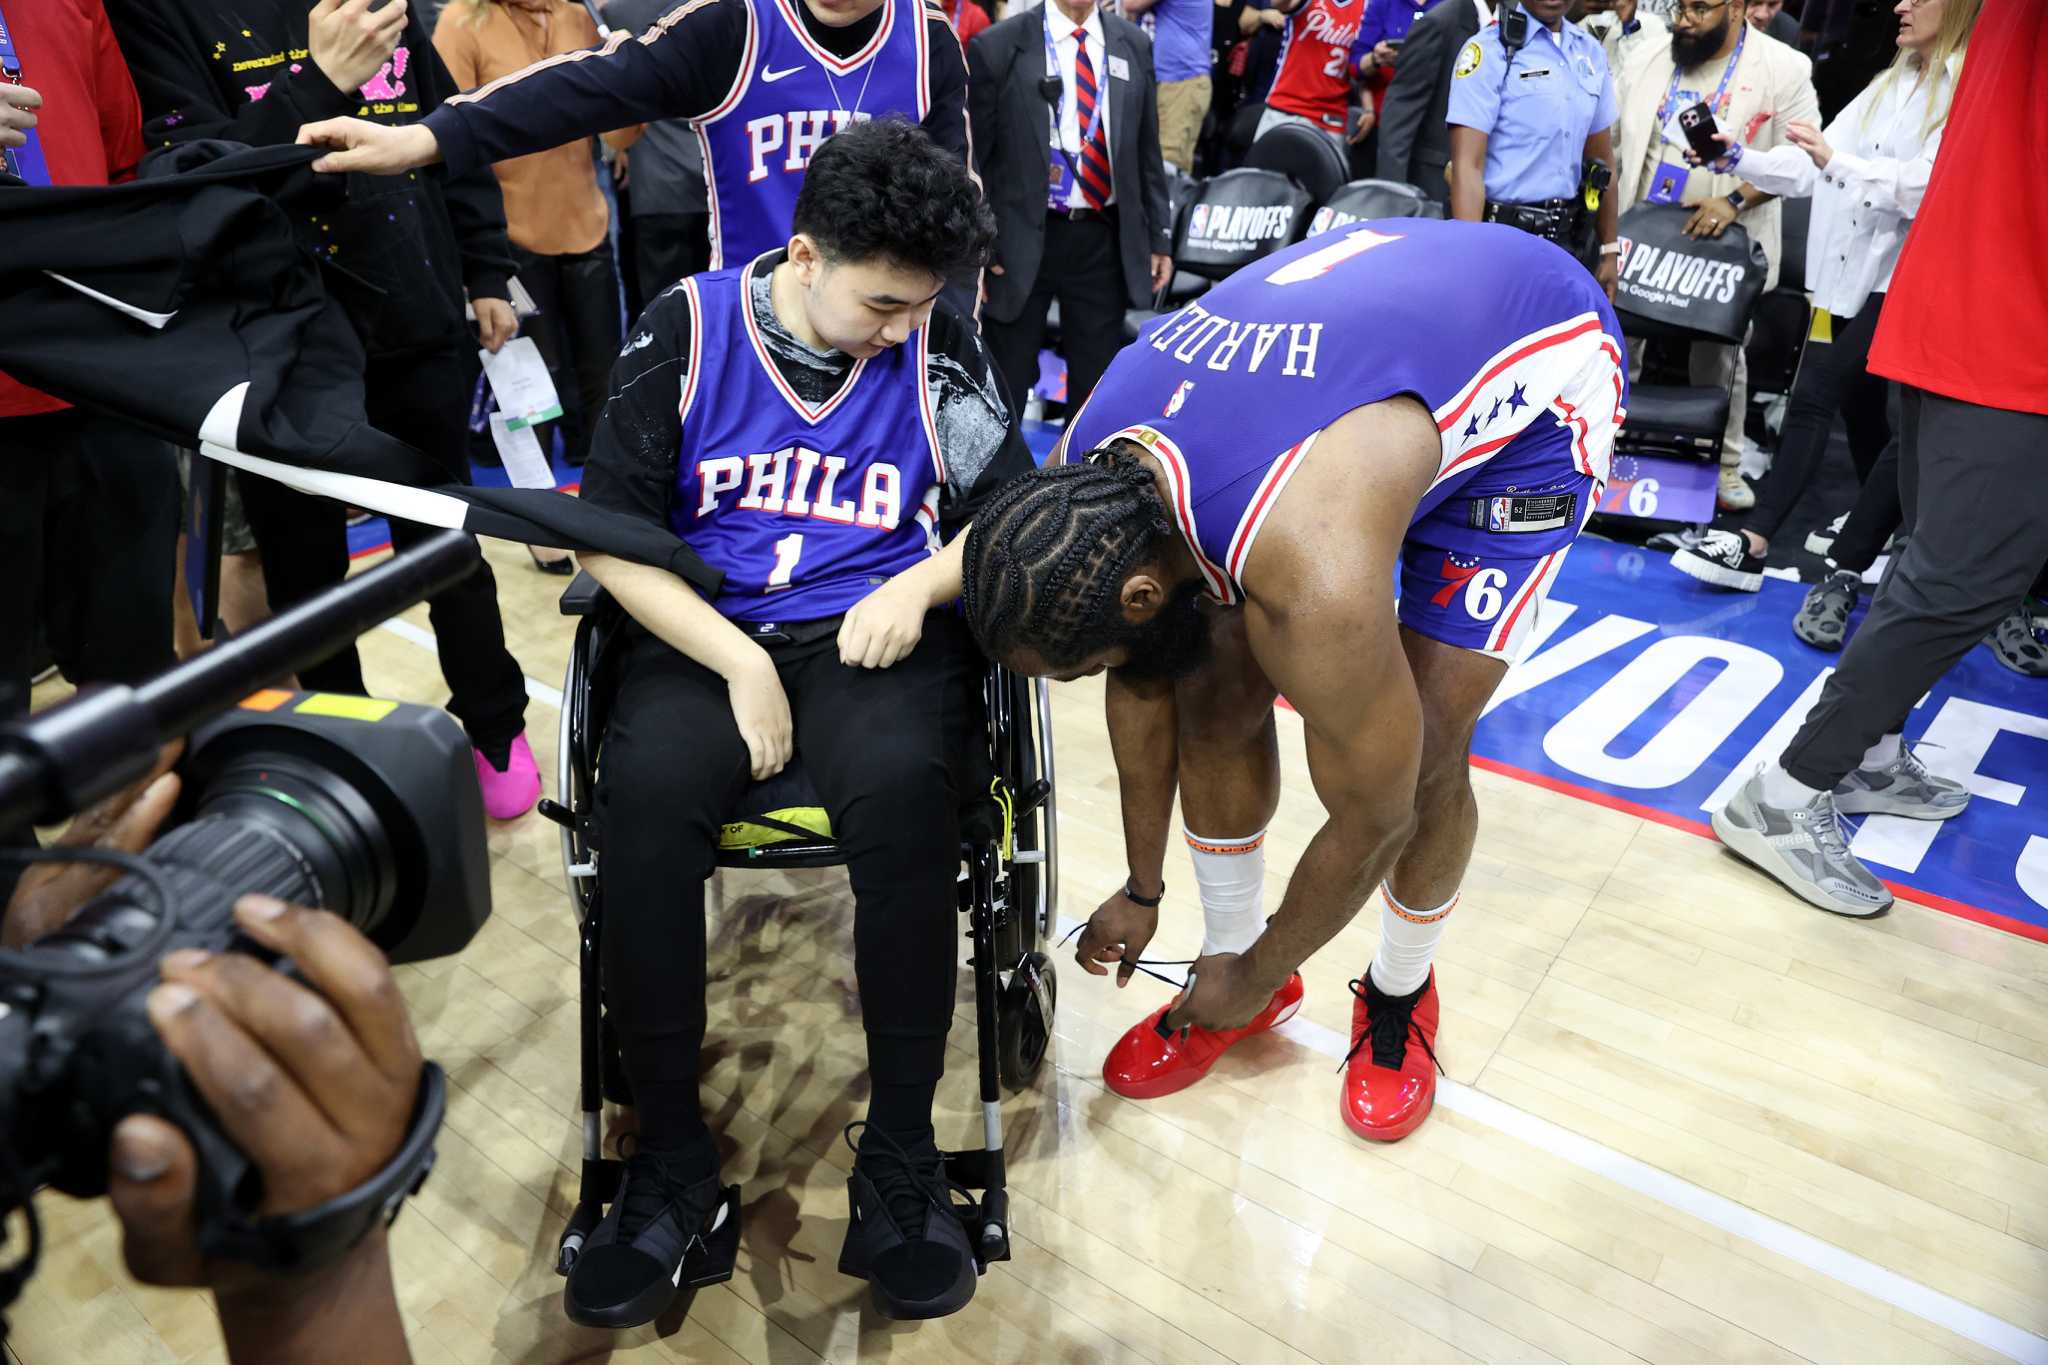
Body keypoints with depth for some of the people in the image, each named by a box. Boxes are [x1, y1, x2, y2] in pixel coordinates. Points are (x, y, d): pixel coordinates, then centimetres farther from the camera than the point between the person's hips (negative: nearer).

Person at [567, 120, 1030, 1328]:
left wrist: (915, 588, -11)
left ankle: (901, 1156, -17)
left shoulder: (939, 346, 5)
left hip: (875, 635, 0)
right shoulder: (690, 327, 2)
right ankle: (671, 1155, -11)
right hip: (709, 633, 1)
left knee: (902, 785, -34)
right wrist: (740, 662, -11)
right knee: (645, 791, -31)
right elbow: (612, 536, 0)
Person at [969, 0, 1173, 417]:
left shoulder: (1134, 45, 7)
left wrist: (1159, 236, 10)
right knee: (1004, 386, 5)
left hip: (1104, 238, 4)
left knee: (1098, 384, 12)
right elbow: (972, 157, -3)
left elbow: (1147, 152, 12)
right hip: (1021, 238, -3)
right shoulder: (997, 47, -4)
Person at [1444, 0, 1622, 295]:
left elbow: (1601, 159, 17)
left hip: (1570, 238, 6)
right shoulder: (1488, 50, -8)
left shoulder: (1591, 52, 11)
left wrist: (1609, 249, 15)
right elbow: (1467, 166, -14)